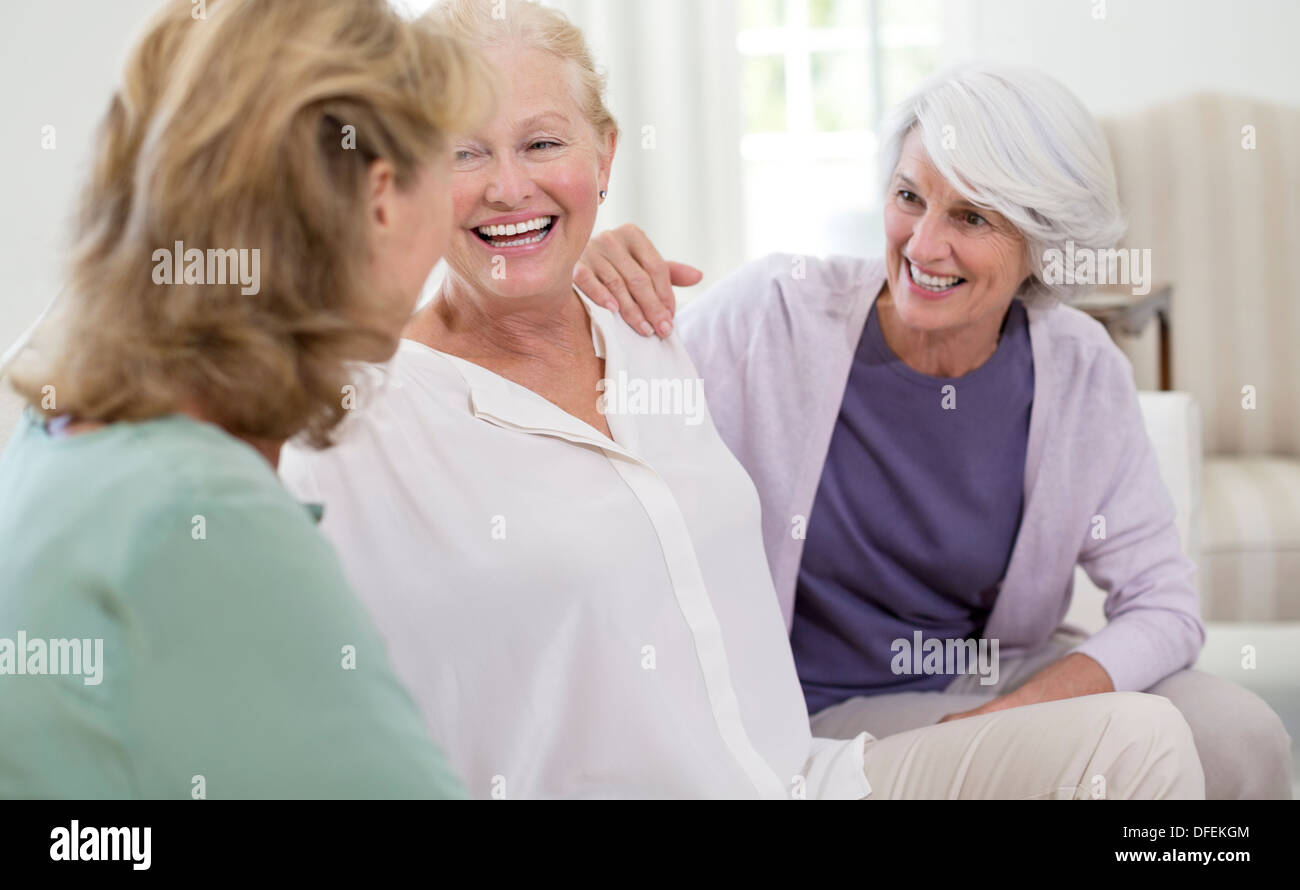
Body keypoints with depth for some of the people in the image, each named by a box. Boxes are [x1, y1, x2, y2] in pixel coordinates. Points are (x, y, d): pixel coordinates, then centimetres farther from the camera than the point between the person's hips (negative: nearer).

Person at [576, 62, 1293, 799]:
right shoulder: (777, 315, -17)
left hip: (999, 672, 4)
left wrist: (1014, 715, -23)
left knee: (1242, 742, -14)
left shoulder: (1079, 371, -10)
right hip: (826, 706, -4)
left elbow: (1163, 602, -7)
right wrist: (594, 290, -34)